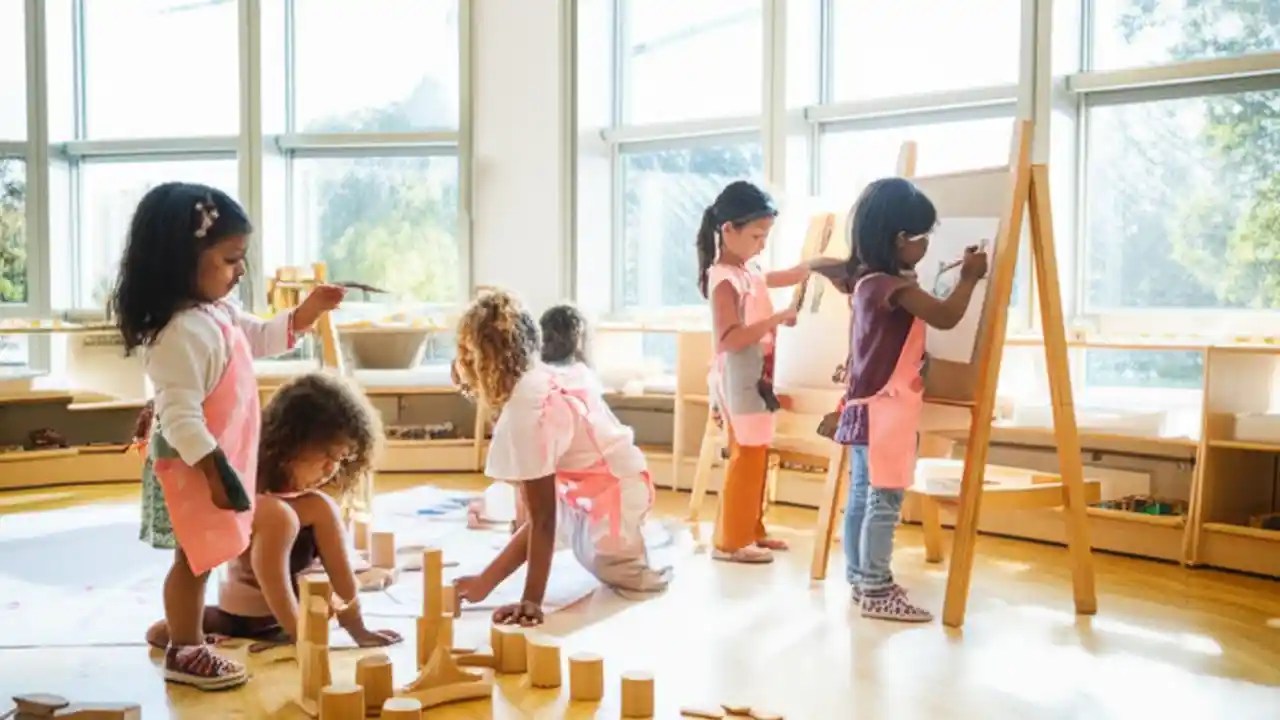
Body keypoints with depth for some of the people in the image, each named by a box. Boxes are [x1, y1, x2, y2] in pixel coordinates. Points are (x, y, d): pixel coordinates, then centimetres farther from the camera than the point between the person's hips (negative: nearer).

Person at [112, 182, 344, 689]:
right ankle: (183, 652, 17)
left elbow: (263, 338, 23)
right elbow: (179, 415, -30)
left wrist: (307, 312, 8)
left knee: (201, 557, 21)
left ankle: (185, 634, 38)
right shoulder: (180, 331, -27)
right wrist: (213, 470, -30)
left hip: (218, 459, 10)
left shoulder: (220, 313, 5)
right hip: (191, 467, -10)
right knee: (194, 560, 3)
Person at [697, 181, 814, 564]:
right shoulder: (724, 280, -19)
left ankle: (751, 530, 26)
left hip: (758, 380, 10)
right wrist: (776, 319, -27)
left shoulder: (750, 271, 10)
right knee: (746, 459, -4)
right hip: (740, 383, -10)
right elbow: (728, 339, -27)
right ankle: (730, 541, 4)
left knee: (757, 458, 15)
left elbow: (787, 277, 26)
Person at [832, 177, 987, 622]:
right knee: (885, 500, -5)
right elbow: (946, 317, -21)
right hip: (885, 408, -10)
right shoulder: (893, 287, -19)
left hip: (867, 405, 10)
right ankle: (876, 591, 0)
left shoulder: (869, 281, 10)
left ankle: (861, 580, 22)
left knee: (863, 496, 14)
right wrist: (969, 276, -6)